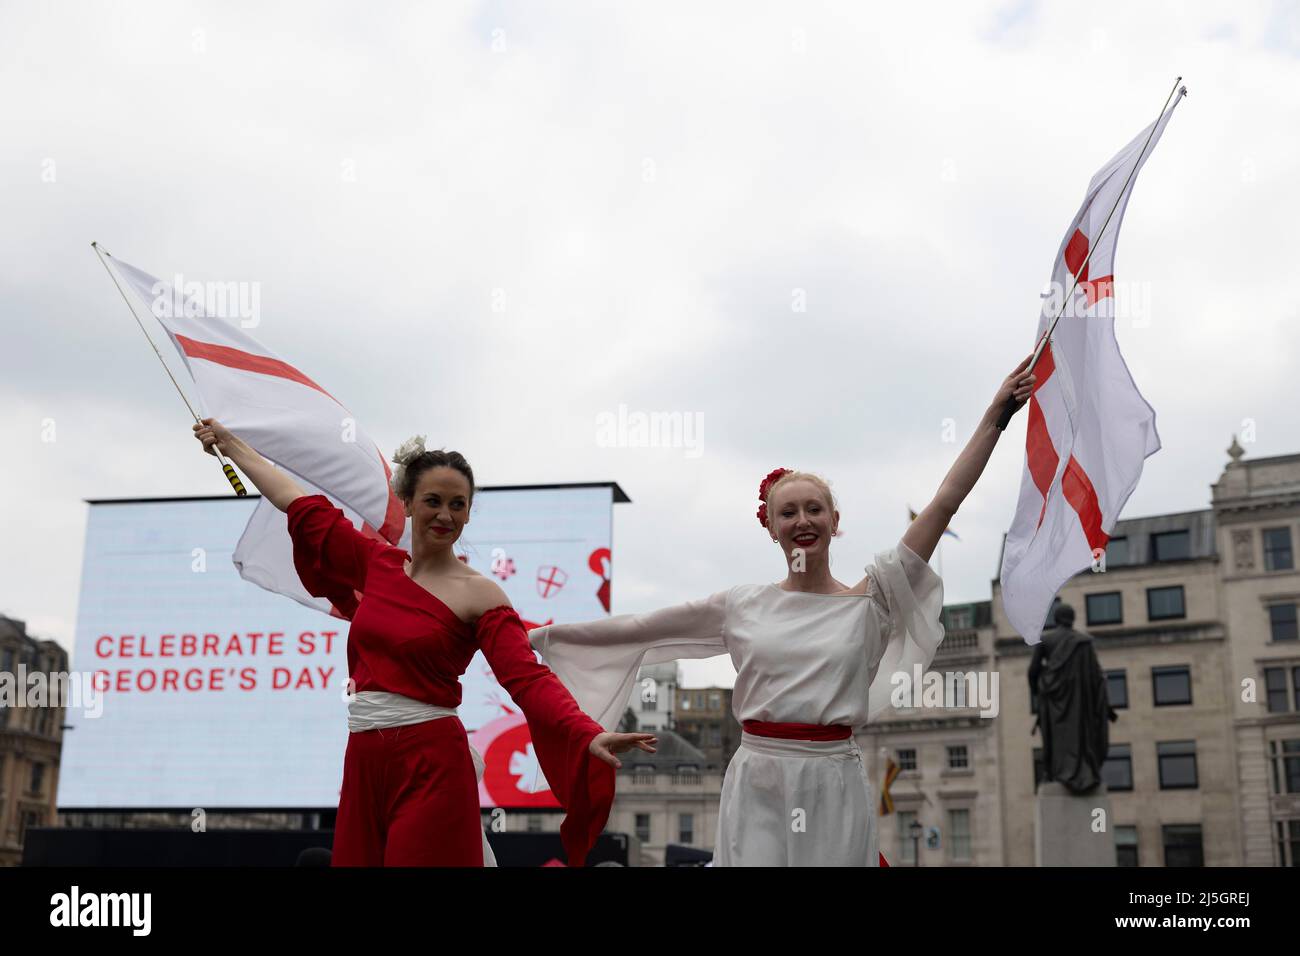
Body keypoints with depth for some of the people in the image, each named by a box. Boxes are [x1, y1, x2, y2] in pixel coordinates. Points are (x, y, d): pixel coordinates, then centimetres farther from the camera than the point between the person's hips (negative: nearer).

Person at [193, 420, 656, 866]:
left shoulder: (478, 594, -7)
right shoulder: (377, 562, 8)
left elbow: (528, 679, -16)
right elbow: (303, 507, 18)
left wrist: (589, 736, -33)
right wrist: (230, 443, 28)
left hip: (431, 765, -5)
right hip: (364, 762, 5)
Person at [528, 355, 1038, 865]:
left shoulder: (870, 600, 2)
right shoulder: (742, 605, 7)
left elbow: (945, 502, -2)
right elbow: (636, 629, 11)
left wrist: (994, 415, -4)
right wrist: (545, 636, 12)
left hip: (834, 788, -1)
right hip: (756, 786, 1)